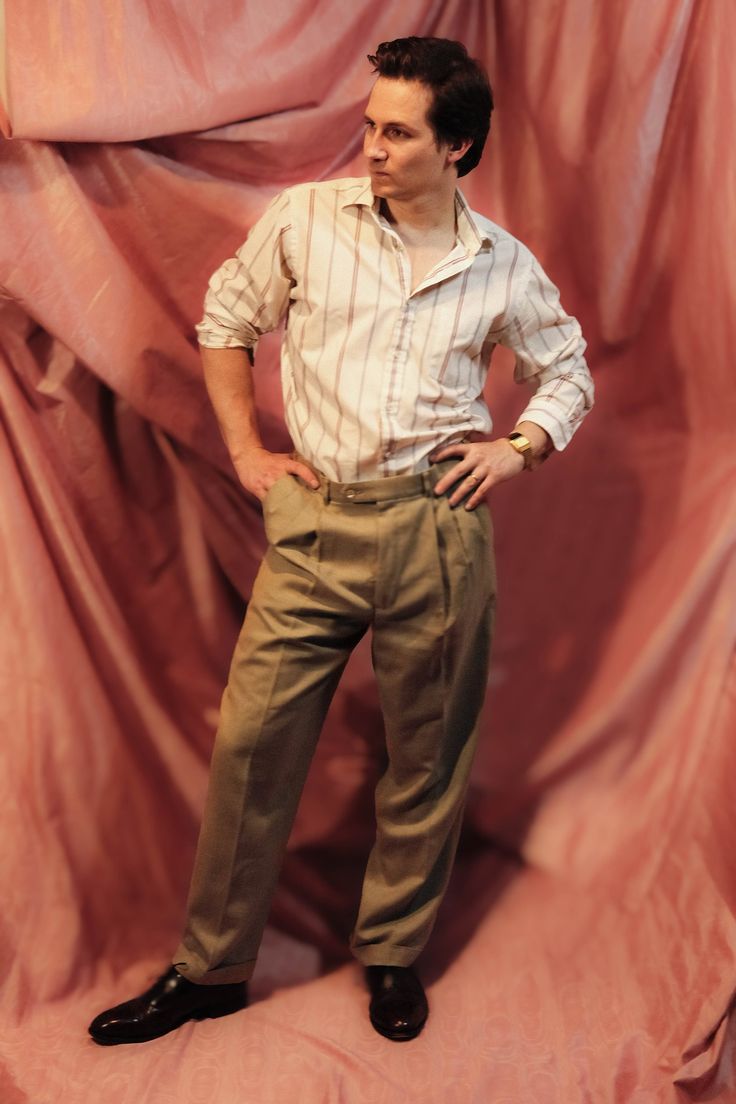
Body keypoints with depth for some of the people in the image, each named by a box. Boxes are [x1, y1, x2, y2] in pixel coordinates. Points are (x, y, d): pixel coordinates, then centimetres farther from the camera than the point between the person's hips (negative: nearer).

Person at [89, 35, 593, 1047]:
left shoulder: (505, 266, 6)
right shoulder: (304, 218, 3)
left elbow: (569, 373, 20)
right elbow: (224, 321, 14)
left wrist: (519, 448, 2)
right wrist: (246, 451, 7)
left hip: (440, 527, 1)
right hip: (317, 524, 0)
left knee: (430, 753, 8)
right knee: (251, 740, 1)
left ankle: (393, 954, 31)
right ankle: (212, 968, 20)